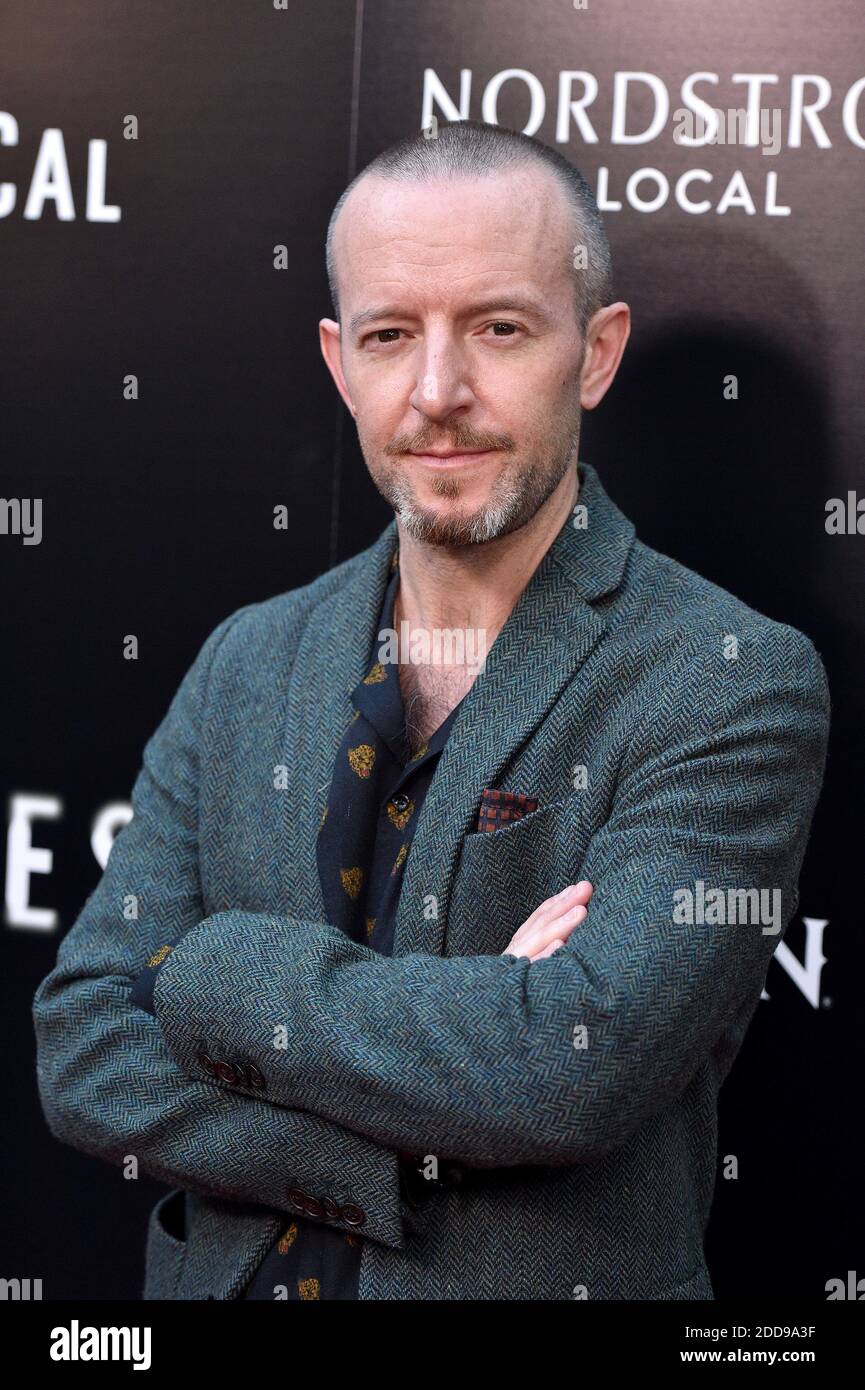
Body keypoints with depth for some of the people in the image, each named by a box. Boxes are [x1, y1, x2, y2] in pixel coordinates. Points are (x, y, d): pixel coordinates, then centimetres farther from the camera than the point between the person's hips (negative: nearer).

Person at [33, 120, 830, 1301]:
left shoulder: (737, 685, -15)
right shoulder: (248, 662, 0)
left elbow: (574, 1067, -27)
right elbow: (84, 1050, -7)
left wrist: (216, 972, -16)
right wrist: (428, 1147, -20)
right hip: (226, 1274, 4)